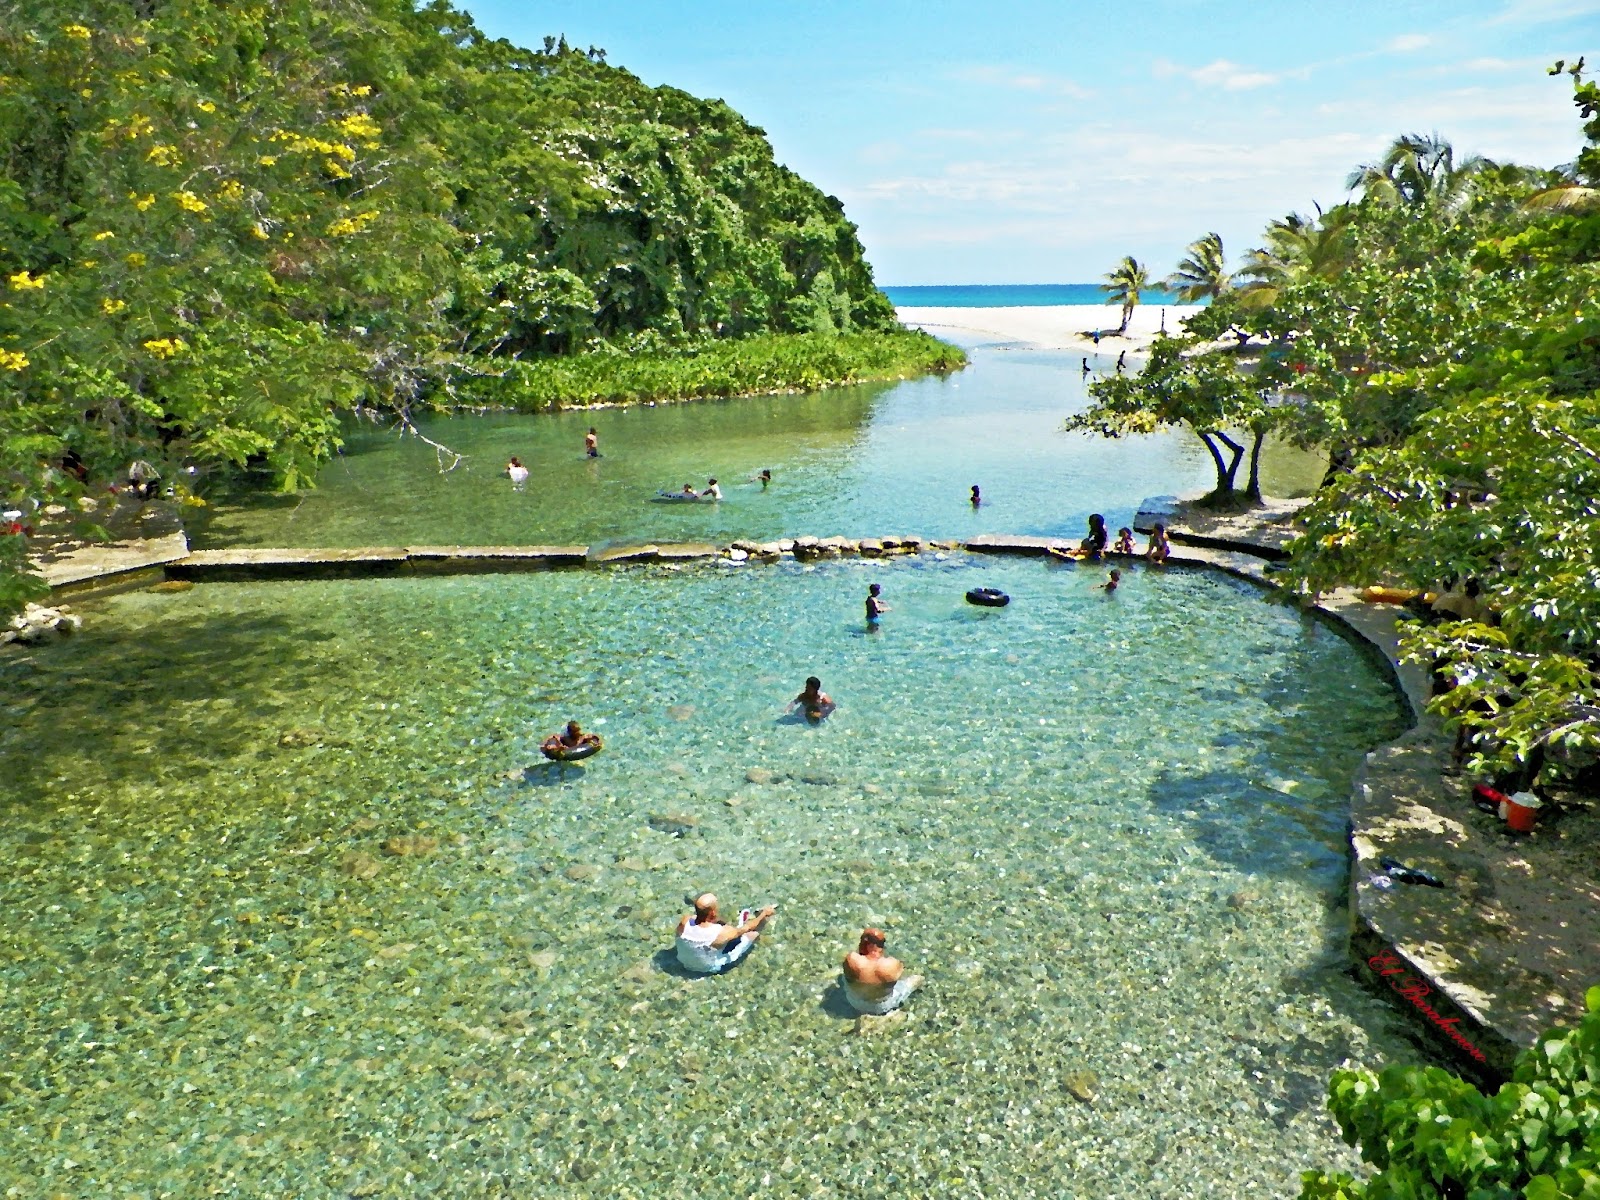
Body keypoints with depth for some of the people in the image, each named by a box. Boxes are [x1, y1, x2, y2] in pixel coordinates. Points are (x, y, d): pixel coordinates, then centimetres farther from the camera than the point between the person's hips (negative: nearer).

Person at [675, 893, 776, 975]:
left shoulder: (684, 921, -29)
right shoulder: (721, 933, -38)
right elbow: (748, 927, -17)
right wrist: (764, 913, -2)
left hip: (685, 963, 4)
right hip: (710, 968, -4)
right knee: (753, 932, 4)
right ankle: (763, 916, 37)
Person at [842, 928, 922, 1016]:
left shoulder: (851, 959, -35)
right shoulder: (891, 965, -37)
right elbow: (899, 975, -12)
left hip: (855, 1002, 2)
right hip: (882, 1007, -2)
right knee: (918, 979, 15)